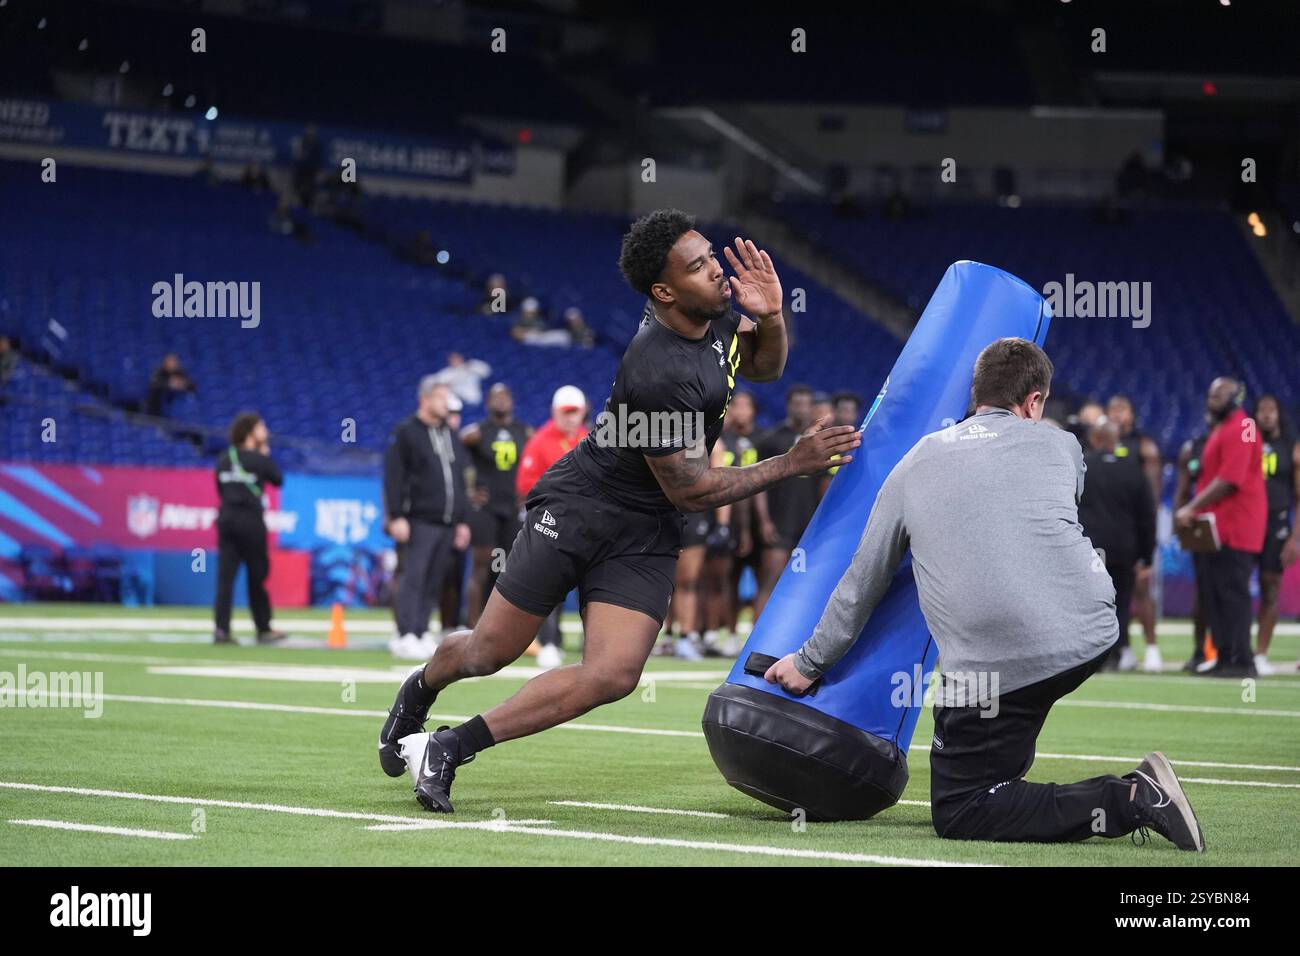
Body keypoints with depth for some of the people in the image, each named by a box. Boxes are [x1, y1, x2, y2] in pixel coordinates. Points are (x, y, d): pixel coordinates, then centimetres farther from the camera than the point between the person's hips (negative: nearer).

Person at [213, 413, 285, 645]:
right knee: (257, 576, 7)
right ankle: (263, 629, 15)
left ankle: (221, 629, -9)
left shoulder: (223, 460, 8)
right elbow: (278, 479, 7)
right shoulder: (259, 459, -7)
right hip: (250, 519, -4)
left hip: (226, 518, 4)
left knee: (225, 576, 0)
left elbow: (220, 489, 15)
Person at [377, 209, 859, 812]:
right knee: (491, 651, 4)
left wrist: (771, 316, -6)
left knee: (612, 676, -12)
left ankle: (452, 748, -4)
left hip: (643, 537, 7)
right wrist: (792, 464, -15)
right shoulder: (660, 373, -29)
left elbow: (764, 366, 17)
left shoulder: (717, 308, -4)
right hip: (579, 508, -7)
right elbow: (691, 491, -20)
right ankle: (419, 691, 40)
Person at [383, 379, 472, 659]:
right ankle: (406, 636, -13)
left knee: (433, 582, 4)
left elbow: (460, 481, 23)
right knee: (413, 578, -11)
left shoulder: (451, 436, 20)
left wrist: (462, 520, 18)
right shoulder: (405, 432, -1)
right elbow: (393, 476, -8)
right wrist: (397, 517, -16)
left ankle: (422, 632, 8)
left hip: (447, 524, 6)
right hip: (419, 521, -6)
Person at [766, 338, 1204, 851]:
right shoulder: (1060, 447, 14)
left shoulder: (915, 465, 14)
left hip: (996, 666, -4)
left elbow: (863, 582, 19)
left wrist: (809, 662, 32)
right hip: (1092, 636, 4)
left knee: (957, 815, 4)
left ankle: (1129, 800, -12)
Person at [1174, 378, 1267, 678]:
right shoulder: (1220, 430, 20)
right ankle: (1225, 659, 14)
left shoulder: (1239, 430, -12)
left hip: (1235, 528, -10)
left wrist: (1192, 508, -18)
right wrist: (1193, 511, 12)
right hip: (1218, 528, 10)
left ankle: (1241, 661, -9)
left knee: (1232, 594, -10)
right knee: (1211, 594, 10)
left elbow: (1229, 480, -20)